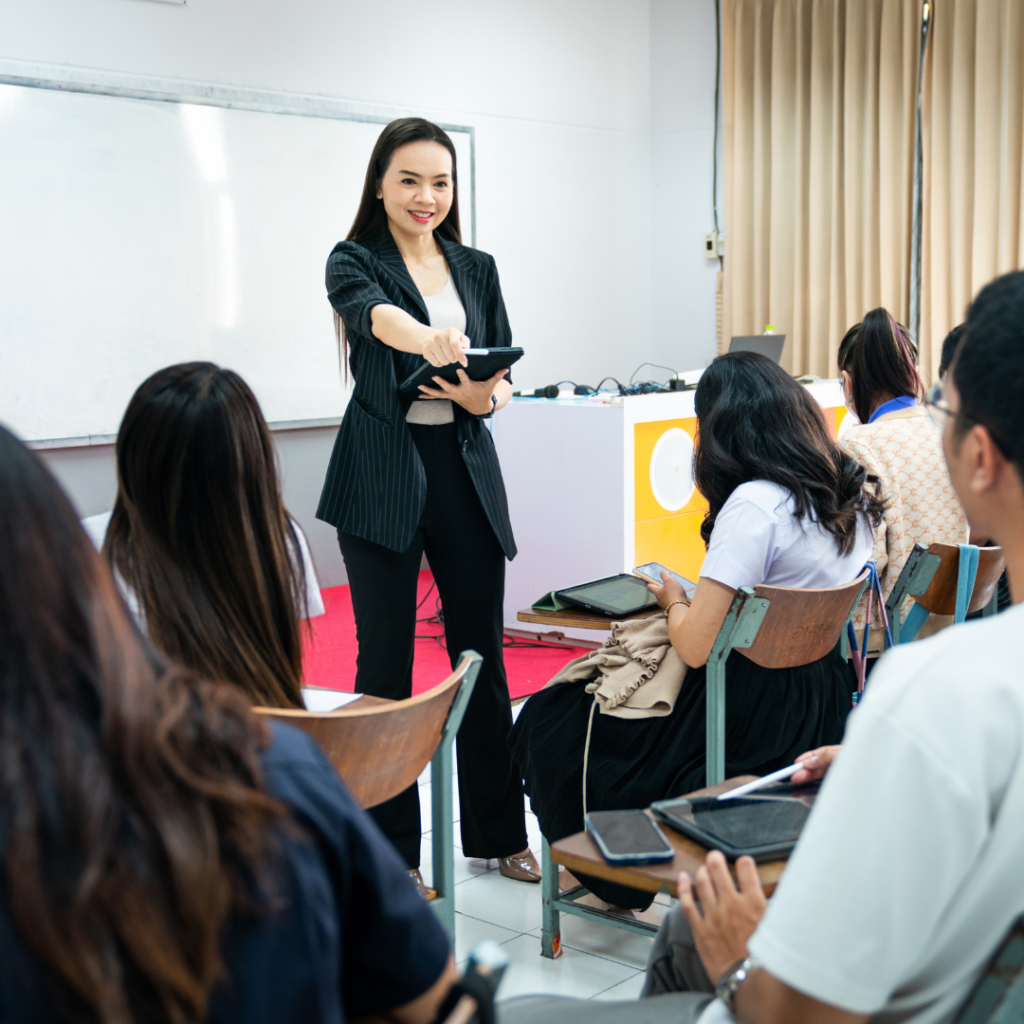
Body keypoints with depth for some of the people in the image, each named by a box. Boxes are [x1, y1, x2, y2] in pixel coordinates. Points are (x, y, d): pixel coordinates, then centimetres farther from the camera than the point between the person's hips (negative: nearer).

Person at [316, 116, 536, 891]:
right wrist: (431, 339, -47)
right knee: (386, 660, 1)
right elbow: (375, 313, -25)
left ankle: (499, 831, 24)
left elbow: (504, 375, 11)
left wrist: (483, 395, -13)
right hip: (383, 473, -4)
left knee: (483, 650, 9)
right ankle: (391, 849, 13)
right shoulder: (354, 261, -1)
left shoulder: (478, 268, 12)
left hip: (465, 471, 4)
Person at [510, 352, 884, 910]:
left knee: (549, 722, 8)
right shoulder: (850, 492, 2)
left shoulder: (752, 503, -23)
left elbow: (695, 646, -25)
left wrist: (674, 600, -3)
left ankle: (612, 875, 27)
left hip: (761, 723, -9)